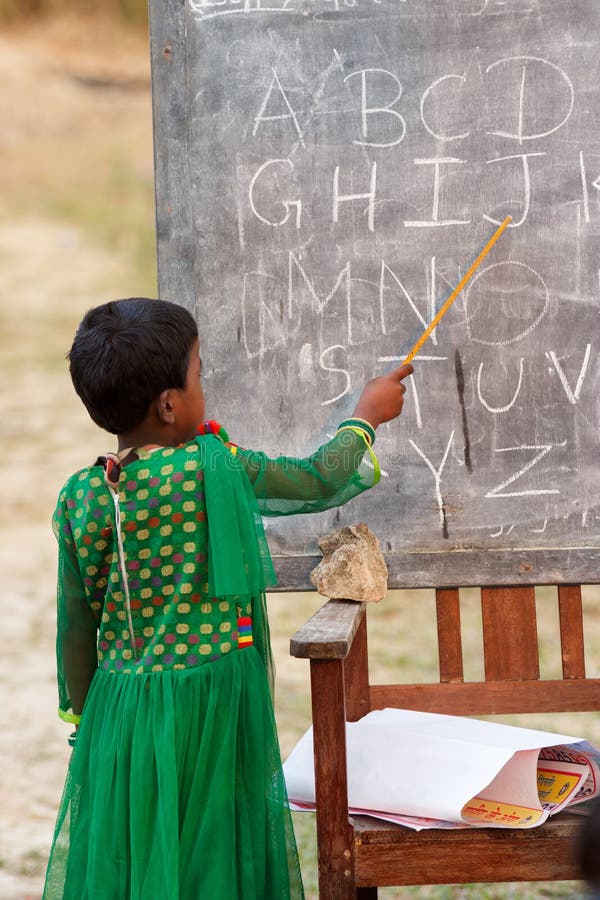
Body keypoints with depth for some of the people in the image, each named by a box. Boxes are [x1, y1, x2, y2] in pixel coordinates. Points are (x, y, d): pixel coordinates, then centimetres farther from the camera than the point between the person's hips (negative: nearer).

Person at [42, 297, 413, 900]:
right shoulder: (216, 471, -13)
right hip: (211, 703, -4)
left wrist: (84, 721, 18)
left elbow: (76, 629, 5)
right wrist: (366, 417, 20)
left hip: (119, 711, 4)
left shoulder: (81, 496, -2)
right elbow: (320, 482, 2)